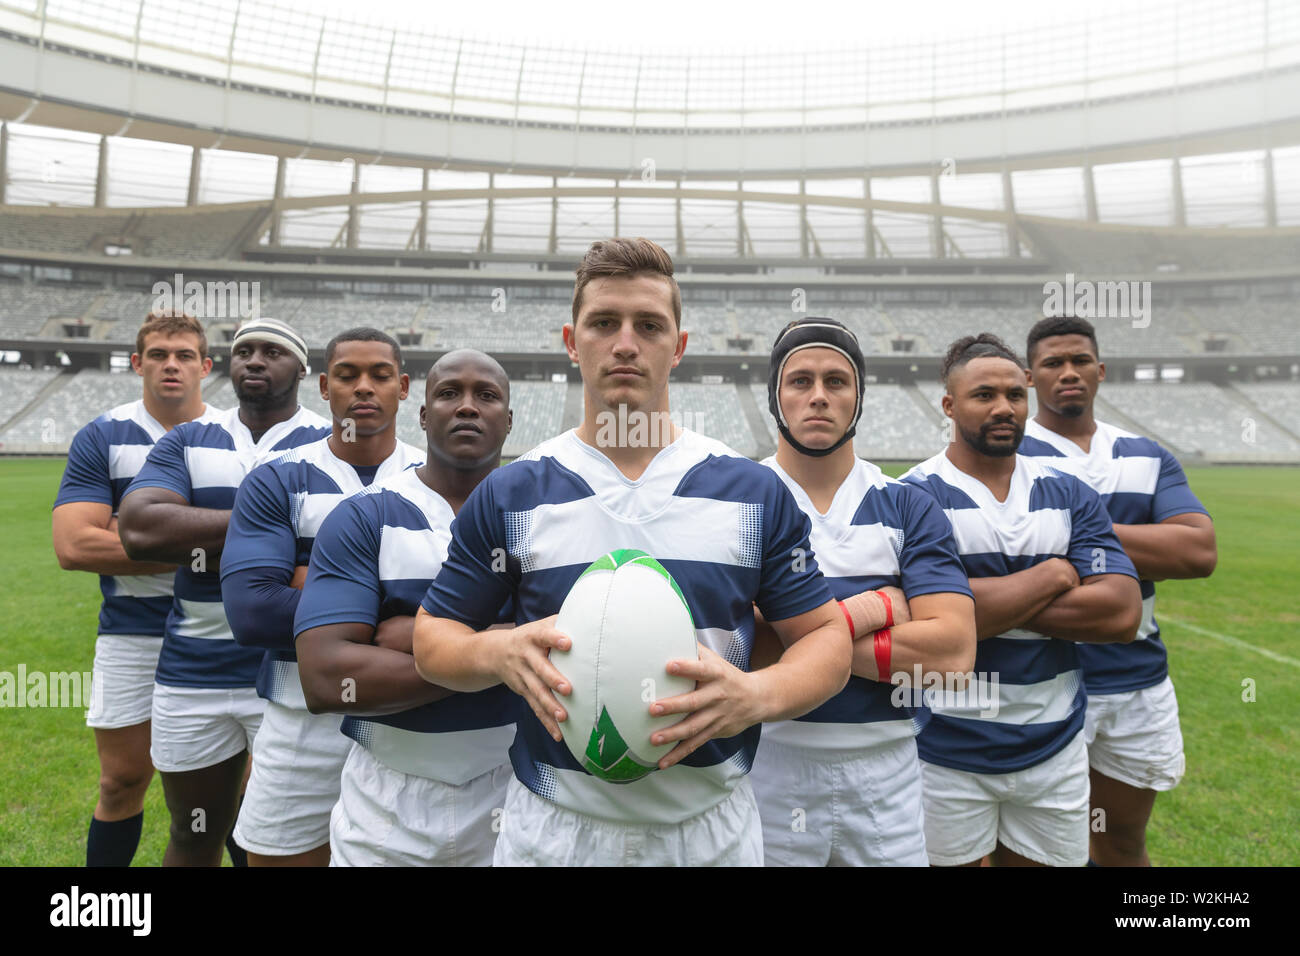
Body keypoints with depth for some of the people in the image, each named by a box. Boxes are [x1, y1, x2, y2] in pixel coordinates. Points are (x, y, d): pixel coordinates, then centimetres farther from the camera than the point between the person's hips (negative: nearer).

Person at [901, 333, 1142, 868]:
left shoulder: (1069, 496, 5)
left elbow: (1121, 614, -6)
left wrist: (994, 603, -14)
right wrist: (1054, 574, -11)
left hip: (1055, 748, 4)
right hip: (948, 755, -4)